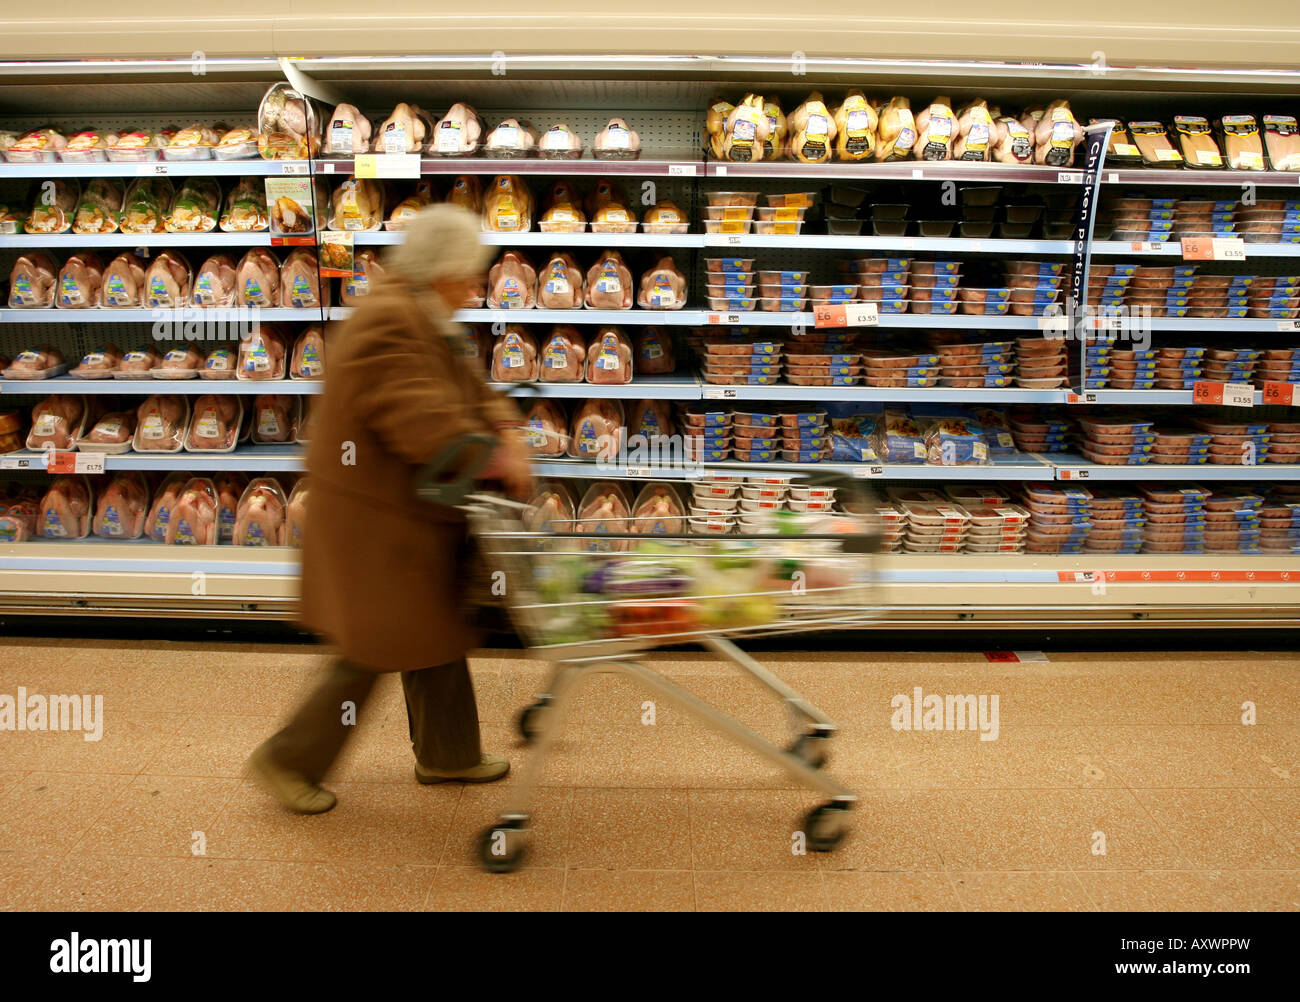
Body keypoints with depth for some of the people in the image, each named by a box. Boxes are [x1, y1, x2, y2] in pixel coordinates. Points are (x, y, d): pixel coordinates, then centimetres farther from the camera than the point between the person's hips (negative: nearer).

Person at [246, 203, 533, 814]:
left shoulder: (425, 320, 12)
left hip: (409, 511, 11)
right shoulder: (388, 322, -23)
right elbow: (422, 420, -31)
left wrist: (504, 429, -7)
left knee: (436, 633, 18)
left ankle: (447, 754, 33)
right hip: (375, 517, -11)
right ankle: (288, 759, 19)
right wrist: (496, 462, -23)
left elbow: (468, 387, 11)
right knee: (381, 646, 0)